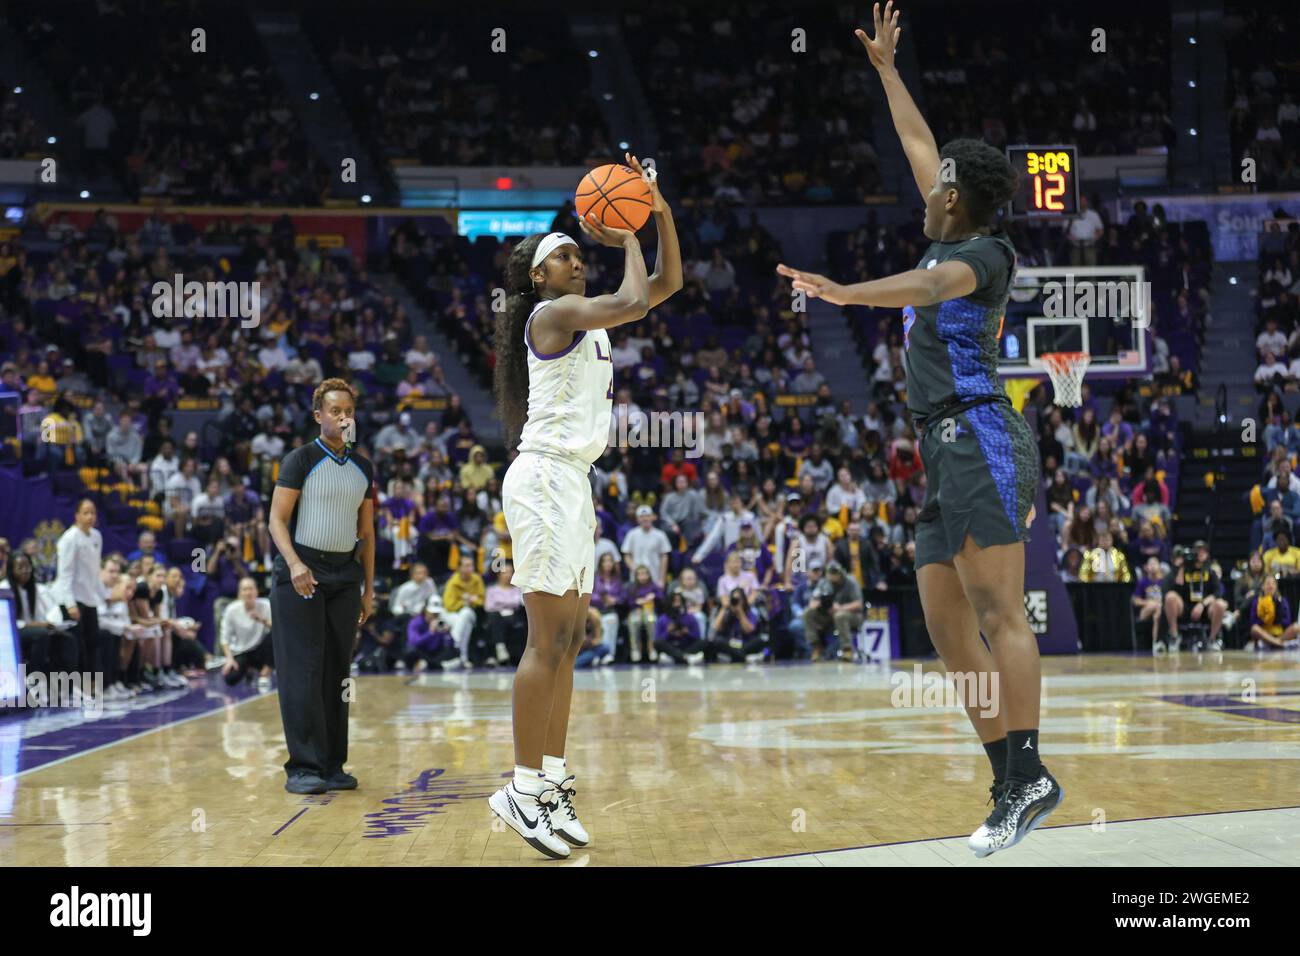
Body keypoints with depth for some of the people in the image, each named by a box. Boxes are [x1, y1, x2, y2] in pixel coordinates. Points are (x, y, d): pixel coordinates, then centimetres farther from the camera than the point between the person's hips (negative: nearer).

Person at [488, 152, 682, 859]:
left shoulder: (587, 317, 19)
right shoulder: (552, 312, -8)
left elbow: (668, 283, 19)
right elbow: (635, 301, -22)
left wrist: (660, 212, 7)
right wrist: (626, 242, -6)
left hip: (572, 482, 10)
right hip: (545, 478, -10)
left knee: (568, 639, 8)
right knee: (550, 639, -12)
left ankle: (552, 782, 11)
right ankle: (523, 789, -9)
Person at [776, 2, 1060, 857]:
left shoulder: (982, 251, -4)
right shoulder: (953, 239, 20)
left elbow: (931, 284, -27)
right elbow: (921, 148, 33)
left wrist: (844, 293, -43)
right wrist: (886, 70, 39)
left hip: (980, 439, -9)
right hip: (950, 454, 9)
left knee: (1000, 614, -14)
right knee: (947, 626, 3)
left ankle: (1028, 777, -16)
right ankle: (1011, 787, 3)